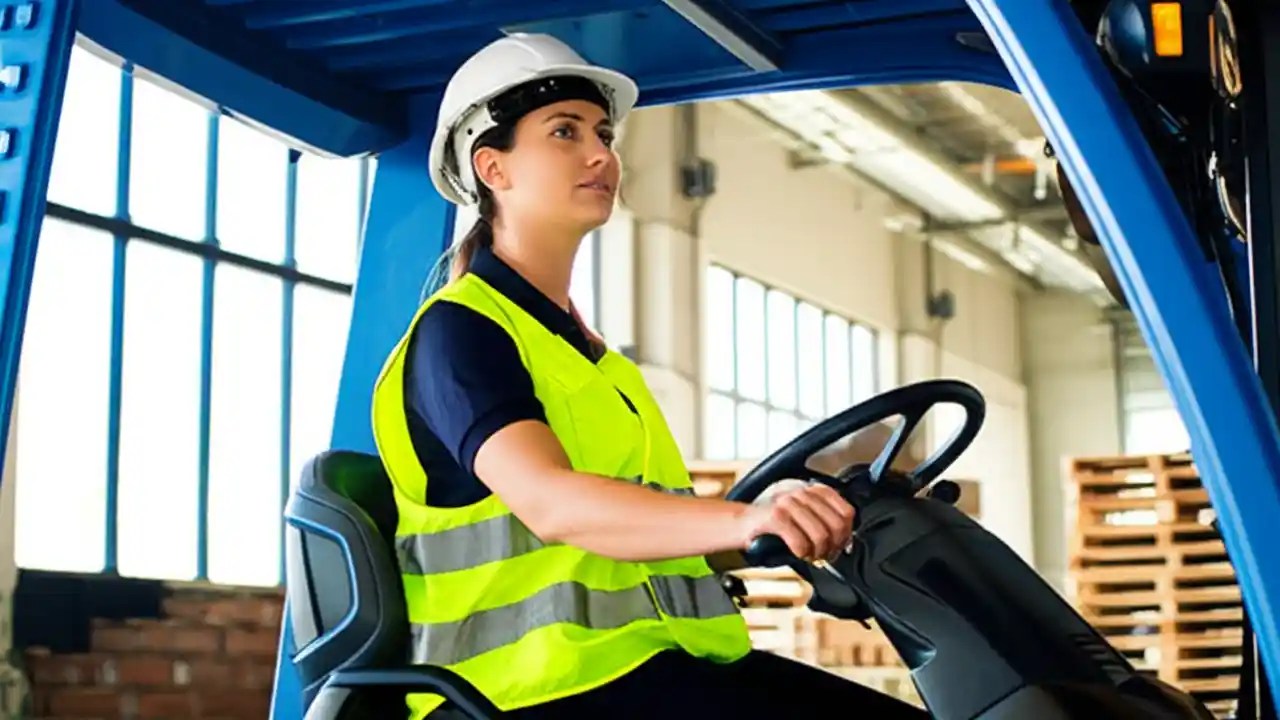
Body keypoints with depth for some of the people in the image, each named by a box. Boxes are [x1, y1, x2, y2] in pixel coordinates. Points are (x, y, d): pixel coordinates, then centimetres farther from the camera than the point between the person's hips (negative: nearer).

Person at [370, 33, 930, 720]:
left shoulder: (582, 347, 23)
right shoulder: (459, 330, -6)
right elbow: (550, 502, -24)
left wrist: (815, 527, 10)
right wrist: (745, 519, -38)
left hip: (647, 657, 8)